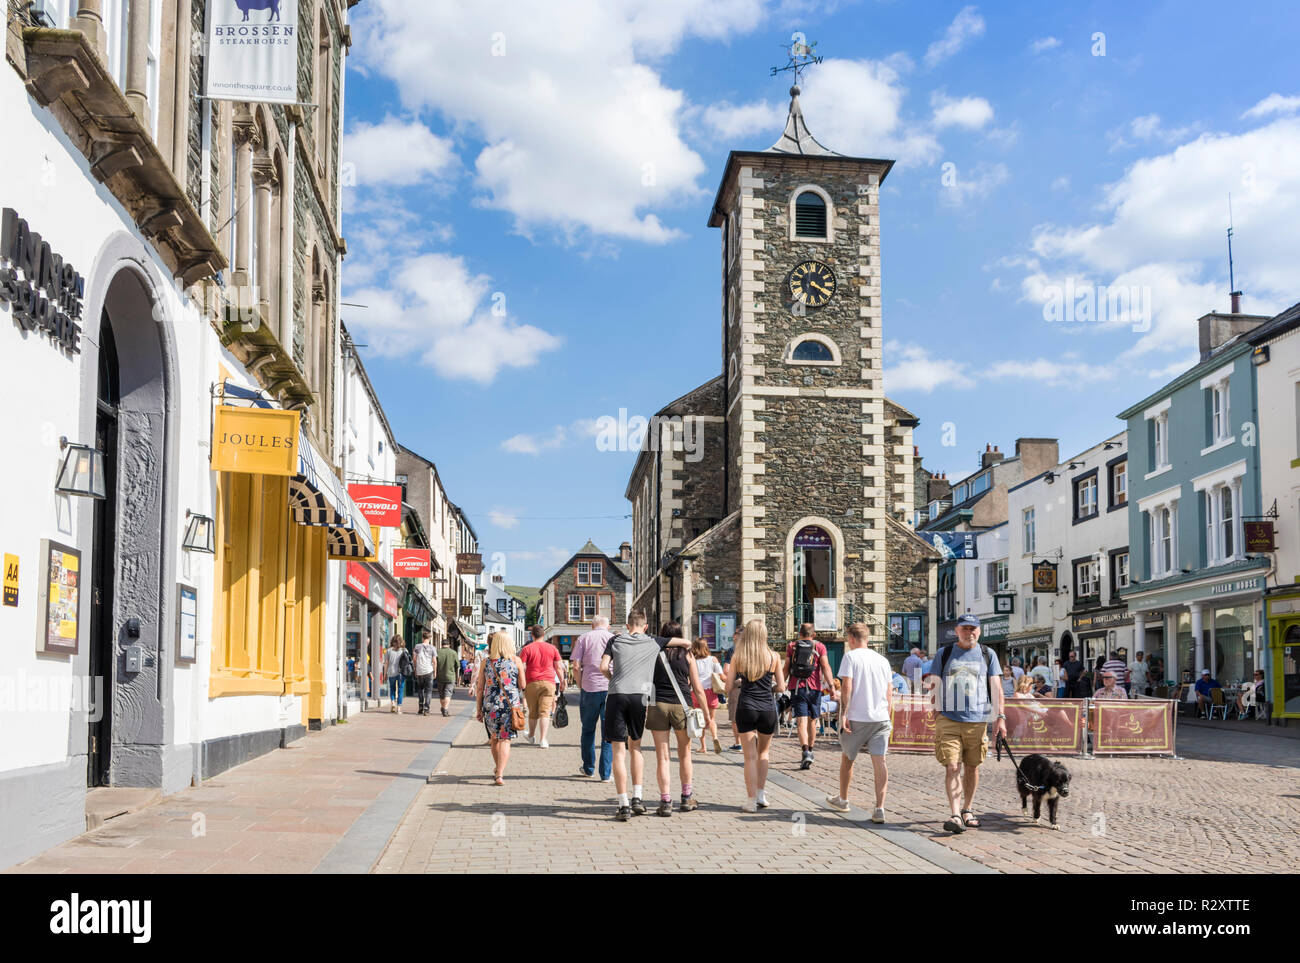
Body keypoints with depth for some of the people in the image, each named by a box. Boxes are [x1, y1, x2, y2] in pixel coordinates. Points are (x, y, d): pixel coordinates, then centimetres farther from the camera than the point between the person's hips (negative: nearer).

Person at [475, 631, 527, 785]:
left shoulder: (486, 662, 3)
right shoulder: (516, 660, -1)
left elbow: (480, 688, 5)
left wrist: (478, 709, 10)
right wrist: (523, 703, 16)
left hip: (490, 706, 2)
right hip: (511, 705, -2)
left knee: (494, 738, 20)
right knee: (505, 739, 0)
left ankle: (498, 770, 34)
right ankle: (500, 775, -12)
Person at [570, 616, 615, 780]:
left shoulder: (584, 638, 6)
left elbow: (576, 665, -2)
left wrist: (580, 686, 8)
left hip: (589, 687, 0)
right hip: (611, 688, 0)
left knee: (588, 730, 16)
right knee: (609, 732, 5)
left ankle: (588, 768, 24)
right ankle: (606, 773, 3)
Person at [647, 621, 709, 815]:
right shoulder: (686, 655, 5)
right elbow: (698, 689, 3)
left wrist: (643, 711, 9)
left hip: (657, 706, 0)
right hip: (681, 705, 0)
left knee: (662, 757, 4)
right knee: (685, 754, 17)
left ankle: (666, 802, 1)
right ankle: (687, 799, 24)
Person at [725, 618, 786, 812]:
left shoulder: (738, 658, -1)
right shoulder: (773, 657, -1)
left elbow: (728, 687, 1)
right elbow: (781, 687, 3)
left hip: (746, 708, -1)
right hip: (767, 709, 1)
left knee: (750, 756, 4)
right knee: (763, 752, 21)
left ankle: (751, 801, 4)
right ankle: (761, 795, 20)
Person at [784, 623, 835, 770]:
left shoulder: (791, 647, 7)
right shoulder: (819, 647, 4)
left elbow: (786, 669, 6)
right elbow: (825, 667, -5)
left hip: (796, 688, -1)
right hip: (814, 689, 1)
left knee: (801, 721, -8)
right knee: (812, 720, 16)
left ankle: (806, 752, -27)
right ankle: (810, 751, 29)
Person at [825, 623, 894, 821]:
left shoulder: (850, 656, -4)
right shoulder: (882, 660, 12)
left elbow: (846, 686, -13)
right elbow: (889, 692, 15)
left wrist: (843, 714, -12)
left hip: (856, 717, -4)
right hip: (881, 717, 4)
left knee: (847, 758, 15)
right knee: (879, 761, -2)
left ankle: (843, 800, 31)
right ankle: (879, 809, -12)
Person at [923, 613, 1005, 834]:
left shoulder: (988, 654, 9)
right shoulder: (944, 654, 8)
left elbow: (996, 688, 6)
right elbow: (935, 685, 9)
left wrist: (1000, 717, -4)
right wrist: (935, 716, 4)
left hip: (977, 720, 1)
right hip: (948, 719, -1)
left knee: (972, 766, 10)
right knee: (952, 767, -10)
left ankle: (967, 810, 26)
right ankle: (955, 815, -15)